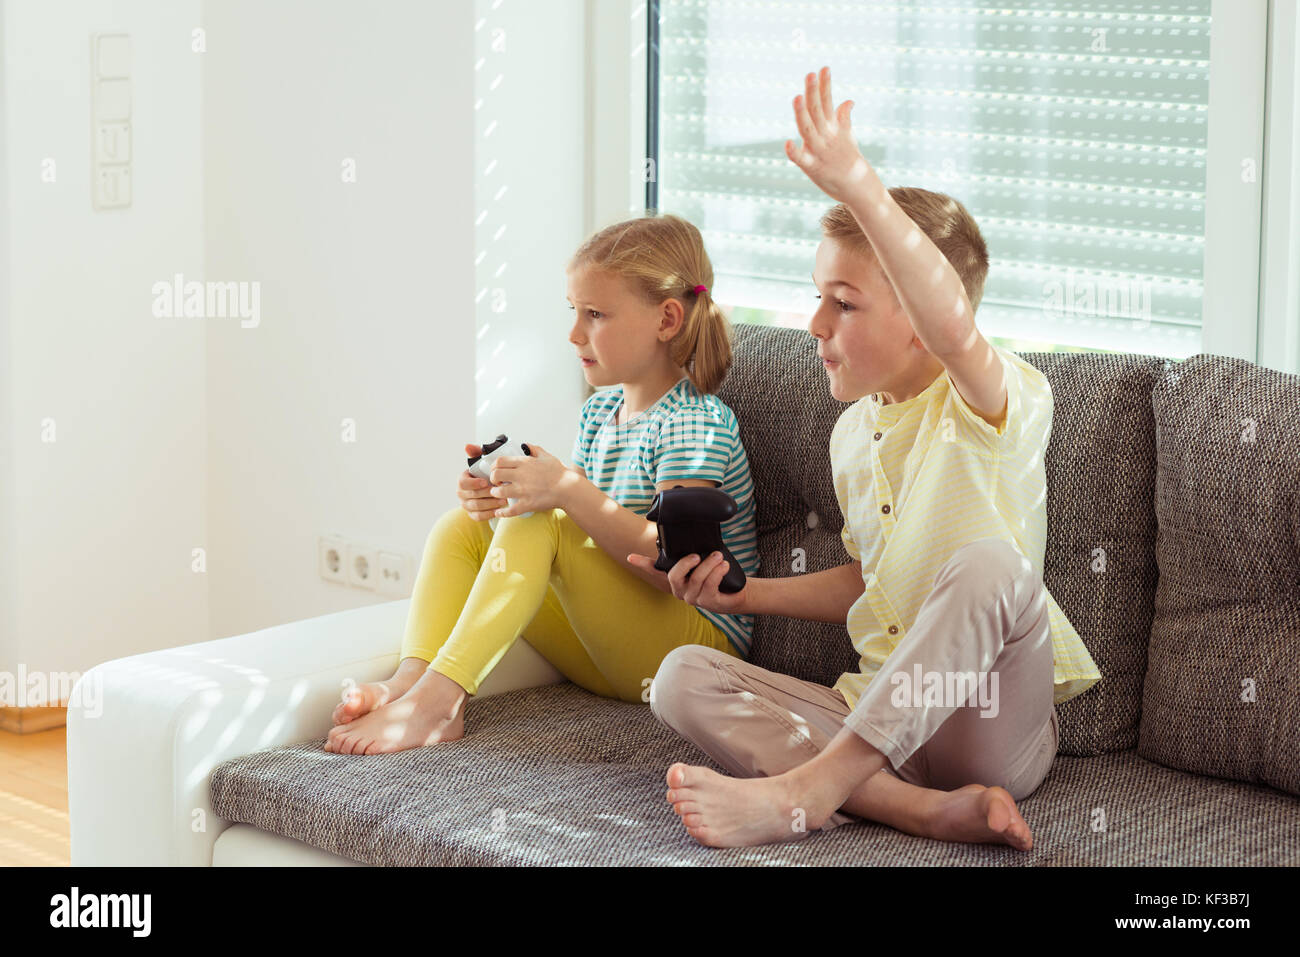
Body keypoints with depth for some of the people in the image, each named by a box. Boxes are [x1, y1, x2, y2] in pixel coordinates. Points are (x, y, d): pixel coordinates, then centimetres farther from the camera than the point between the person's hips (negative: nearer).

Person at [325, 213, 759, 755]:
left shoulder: (696, 421, -15)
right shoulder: (601, 410, 13)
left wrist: (569, 490, -34)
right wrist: (500, 501, -12)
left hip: (699, 643, -9)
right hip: (607, 654, 9)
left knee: (539, 525, -28)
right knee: (459, 528, 0)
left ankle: (431, 701, -35)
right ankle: (410, 681, -24)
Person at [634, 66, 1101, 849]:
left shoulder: (999, 403, -10)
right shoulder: (853, 432, 13)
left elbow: (954, 328, -36)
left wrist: (859, 185, -47)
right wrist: (744, 593, 15)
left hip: (993, 726, -7)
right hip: (879, 713, 7)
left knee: (988, 563, -37)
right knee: (683, 678, -14)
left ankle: (806, 791, -34)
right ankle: (923, 808, -33)